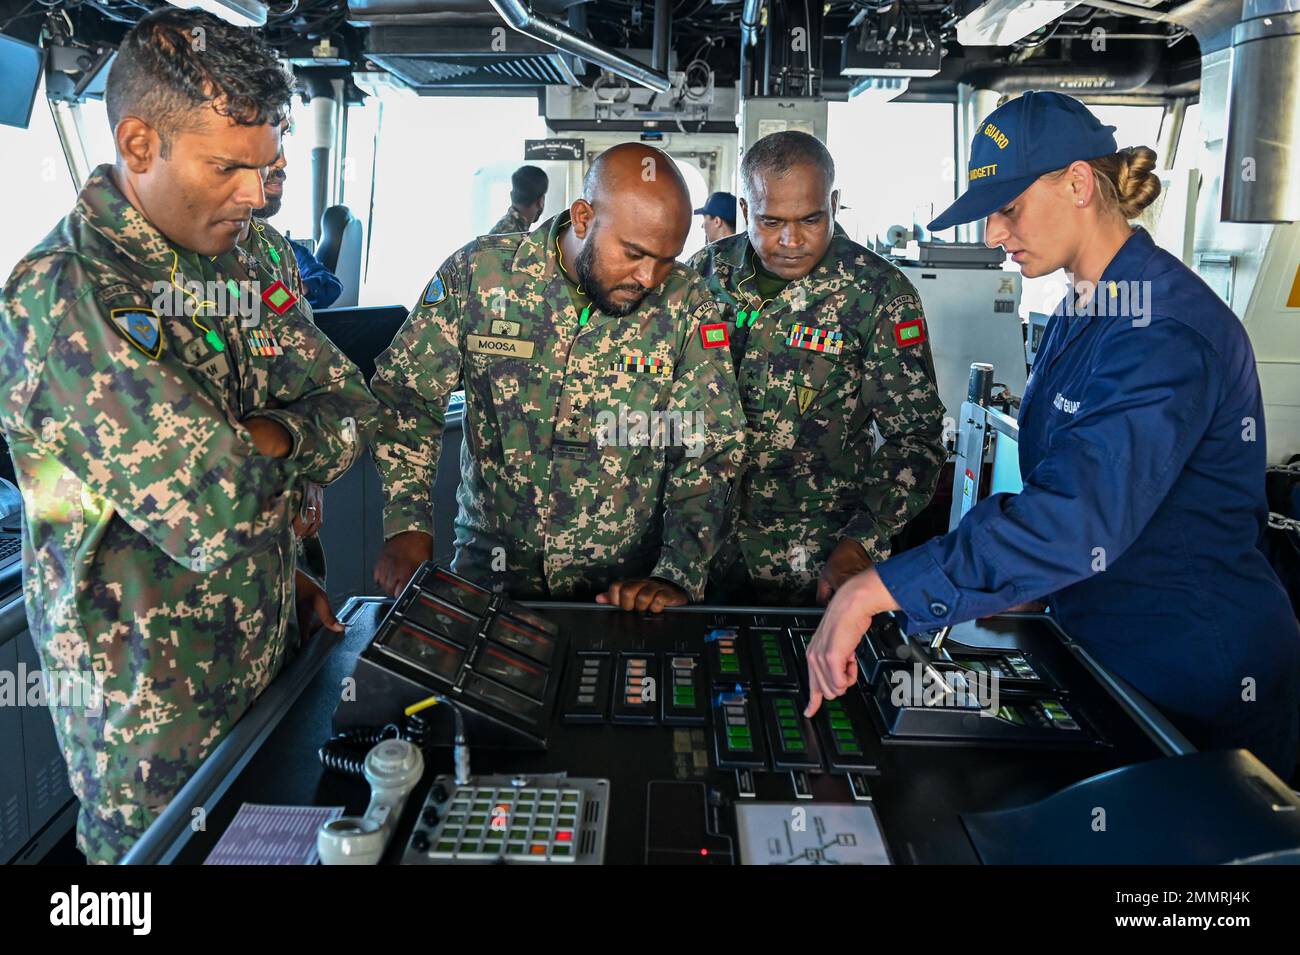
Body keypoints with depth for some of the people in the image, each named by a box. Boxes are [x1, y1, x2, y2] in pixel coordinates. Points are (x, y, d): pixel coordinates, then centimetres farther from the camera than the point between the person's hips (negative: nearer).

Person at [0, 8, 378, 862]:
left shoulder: (239, 263, 2)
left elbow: (353, 411, 1)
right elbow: (211, 513, -31)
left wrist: (262, 438, -16)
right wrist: (283, 454, -11)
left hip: (270, 659, 7)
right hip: (155, 707, -6)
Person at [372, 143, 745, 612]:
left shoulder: (687, 305, -7)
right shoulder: (478, 273, -7)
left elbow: (709, 453, -5)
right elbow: (403, 394, 1)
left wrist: (676, 578, -16)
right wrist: (407, 525, -10)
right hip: (487, 570, -1)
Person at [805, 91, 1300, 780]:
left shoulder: (1165, 332, -26)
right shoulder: (1081, 311, 6)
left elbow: (1079, 519, -39)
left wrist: (872, 591, -41)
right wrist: (1019, 588, 4)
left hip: (1197, 685, -8)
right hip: (1103, 648, 8)